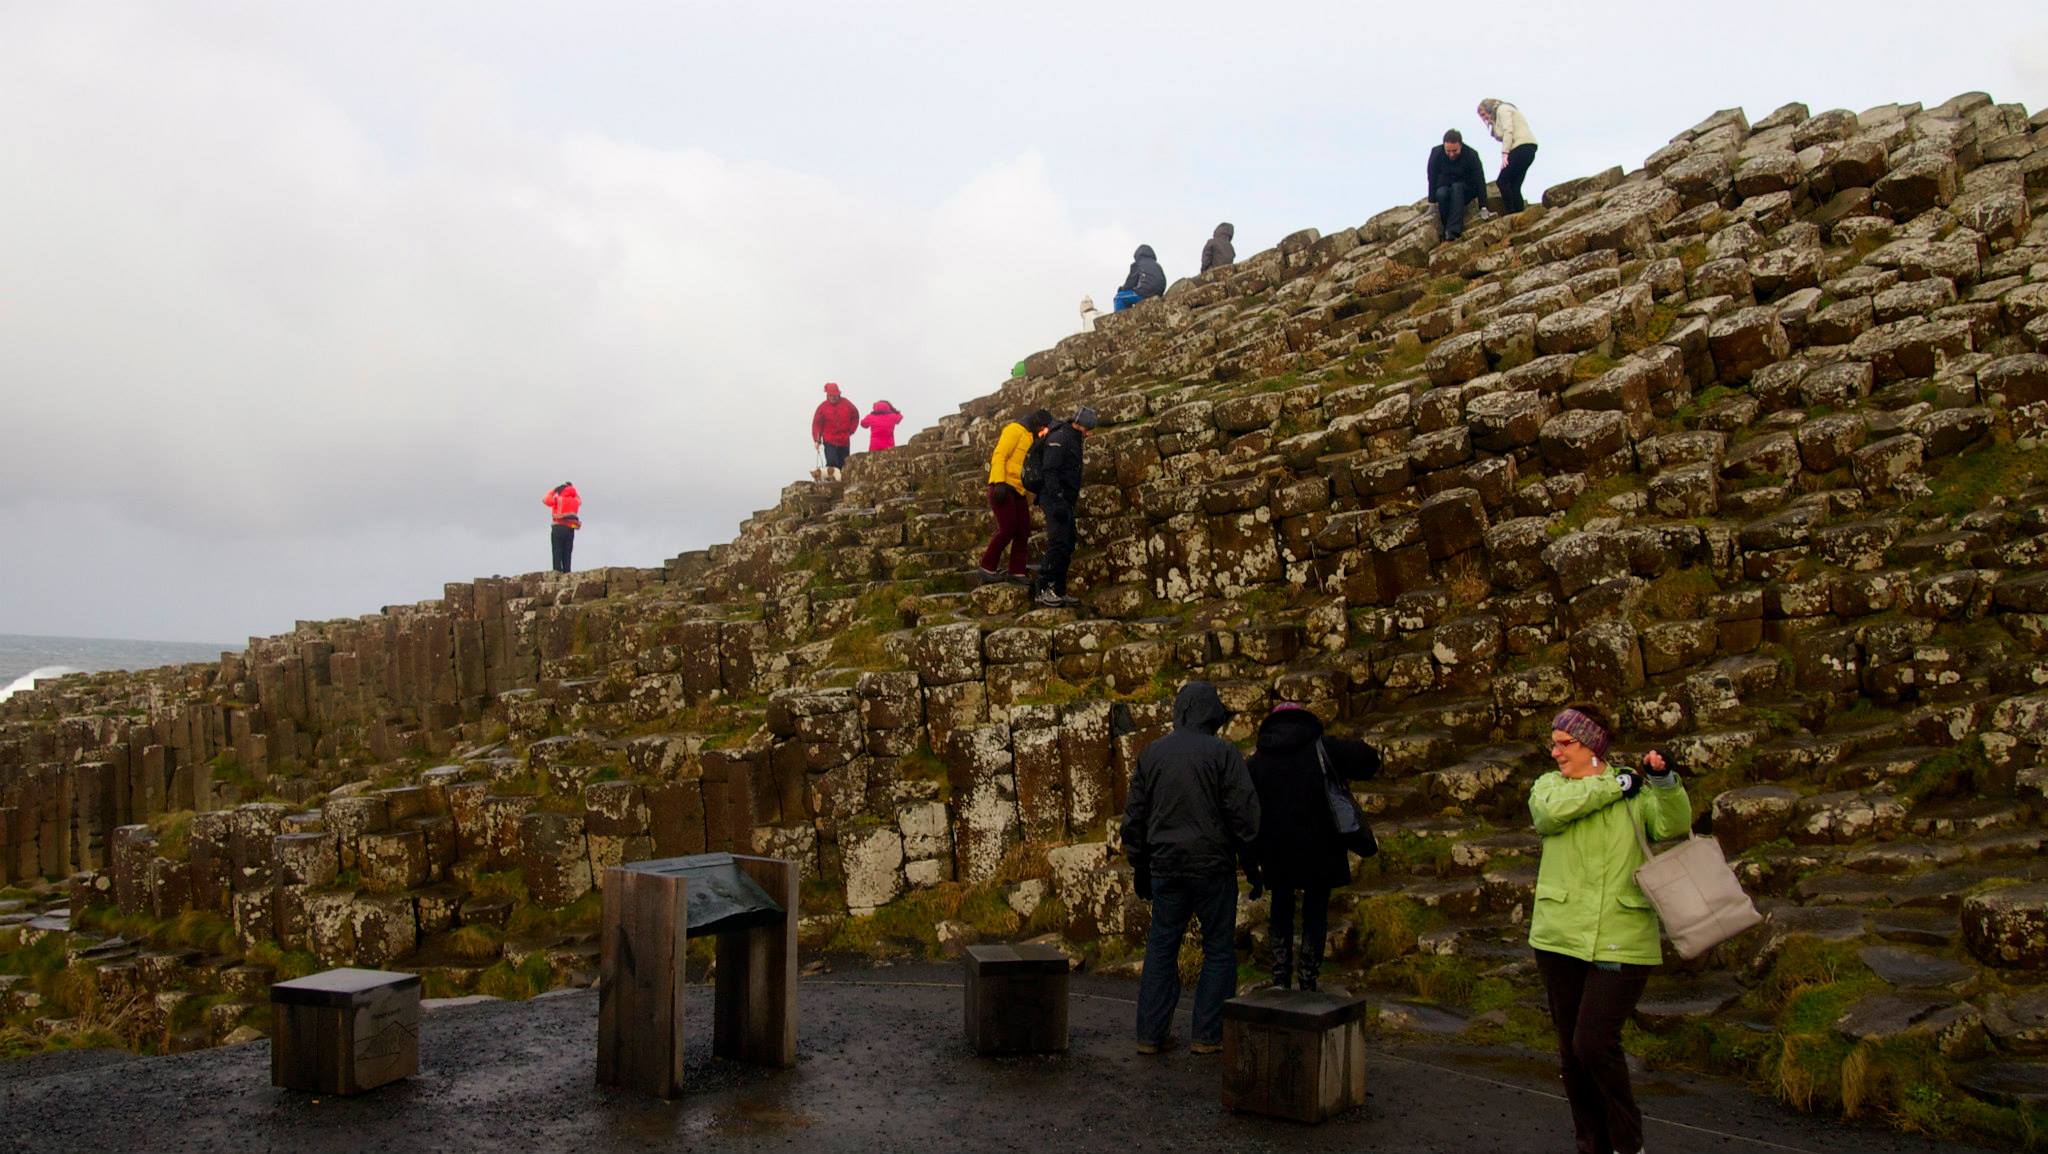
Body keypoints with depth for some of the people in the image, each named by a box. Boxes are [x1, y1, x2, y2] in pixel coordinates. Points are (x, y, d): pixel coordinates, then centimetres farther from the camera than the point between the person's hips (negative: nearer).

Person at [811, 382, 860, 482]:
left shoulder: (846, 404, 0)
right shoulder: (823, 407, -6)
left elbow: (855, 416, 14)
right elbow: (816, 424, -7)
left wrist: (851, 430, 5)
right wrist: (817, 440, -14)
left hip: (844, 440, 3)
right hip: (829, 441, -3)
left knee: (843, 464, 8)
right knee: (831, 463, -16)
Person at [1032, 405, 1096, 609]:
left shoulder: (1074, 441, 21)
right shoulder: (1059, 437, -11)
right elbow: (1050, 471, -20)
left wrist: (1074, 497, 23)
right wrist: (1058, 499, -28)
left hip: (1065, 501, 10)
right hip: (1055, 499, -10)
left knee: (1067, 548, 8)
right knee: (1058, 544, -17)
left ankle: (1058, 592, 9)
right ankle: (1042, 590, -19)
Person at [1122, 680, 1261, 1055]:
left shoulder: (1152, 753, 7)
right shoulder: (1222, 753, -7)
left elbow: (1134, 815, 11)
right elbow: (1244, 813, -9)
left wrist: (1139, 867, 19)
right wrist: (1252, 865, 1)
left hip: (1165, 867, 4)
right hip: (1213, 867, -4)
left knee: (1161, 948, 10)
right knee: (1219, 950, 7)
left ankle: (1150, 1034, 10)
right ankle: (1209, 1035, 7)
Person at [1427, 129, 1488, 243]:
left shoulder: (1471, 155, -18)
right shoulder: (1436, 153, -15)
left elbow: (1480, 181, -19)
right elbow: (1432, 178, -11)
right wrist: (1433, 201, -17)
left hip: (1465, 191, -1)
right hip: (1444, 188, 1)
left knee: (1456, 187, -36)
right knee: (1441, 193, -35)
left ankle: (1453, 230, -44)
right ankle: (1445, 228, -26)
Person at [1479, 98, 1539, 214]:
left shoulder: (1502, 109, 4)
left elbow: (1508, 131, -11)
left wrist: (1504, 153, -17)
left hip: (1522, 147, -9)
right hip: (1527, 149, 9)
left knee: (1502, 181, -11)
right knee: (1514, 185, 3)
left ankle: (1511, 213, -14)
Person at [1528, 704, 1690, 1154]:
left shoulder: (1639, 791, 6)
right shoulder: (1549, 785, 10)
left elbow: (1675, 827, -12)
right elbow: (1552, 809, -14)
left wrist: (1666, 781, -27)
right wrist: (1616, 784, -12)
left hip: (1621, 942, -3)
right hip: (1560, 936, 3)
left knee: (1594, 1043, -11)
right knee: (1570, 1049, 9)